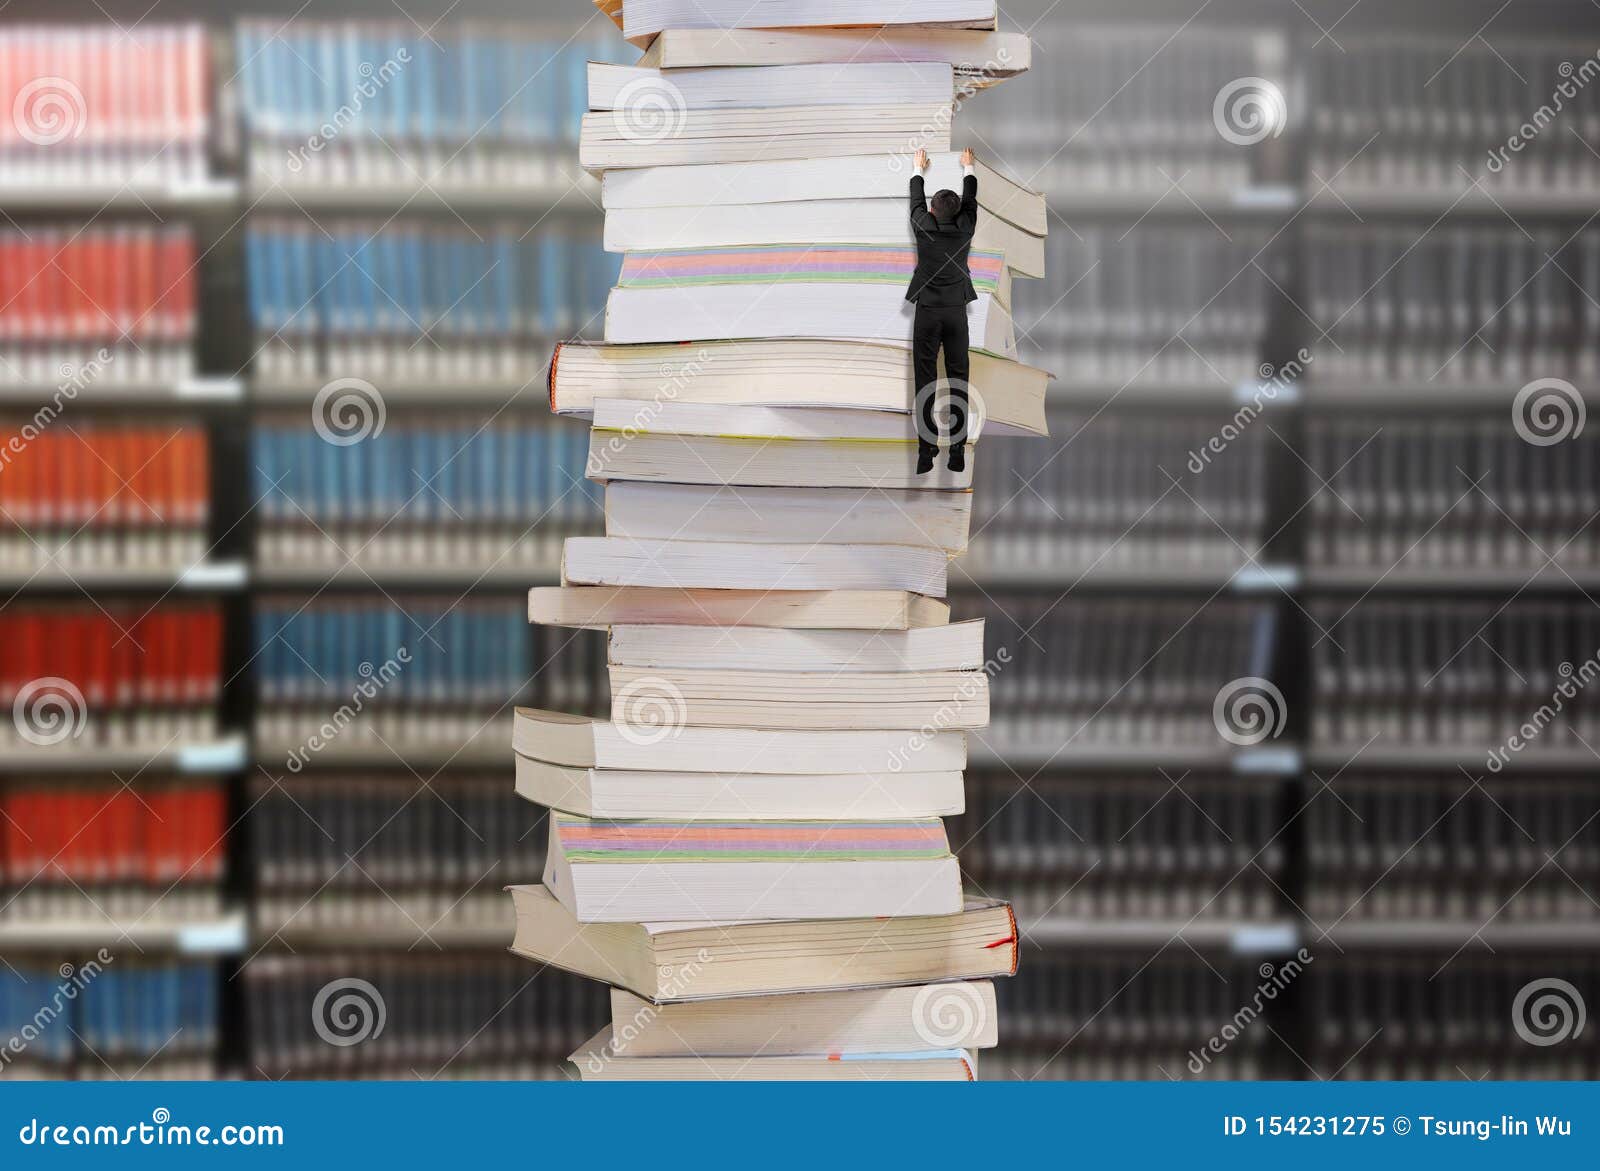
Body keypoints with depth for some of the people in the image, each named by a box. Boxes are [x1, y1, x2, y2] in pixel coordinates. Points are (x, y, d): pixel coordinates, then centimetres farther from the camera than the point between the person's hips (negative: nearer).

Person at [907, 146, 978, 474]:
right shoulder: (965, 230, 1)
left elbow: (916, 201, 16)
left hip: (927, 313, -1)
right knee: (958, 383, 2)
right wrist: (968, 168, 36)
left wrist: (919, 170, 34)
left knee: (925, 384, -1)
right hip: (957, 313, 1)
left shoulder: (924, 228, -3)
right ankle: (957, 454, -1)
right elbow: (970, 200, 19)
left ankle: (926, 454, -4)